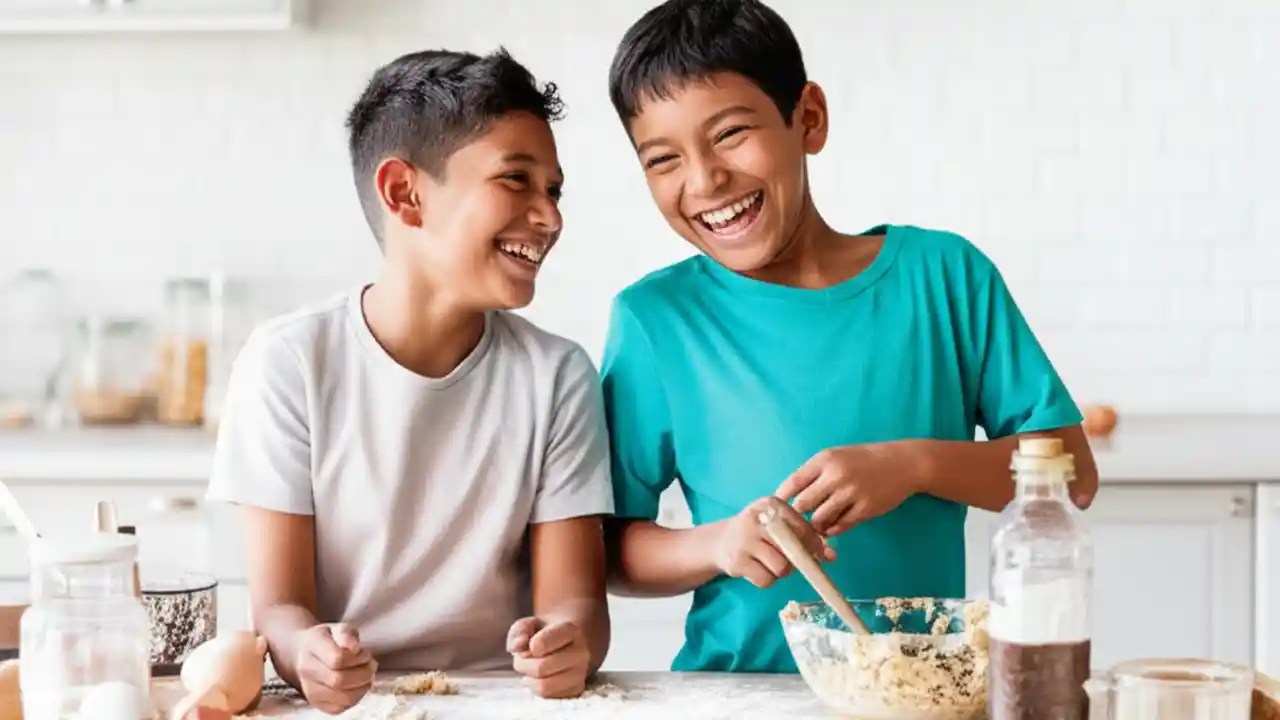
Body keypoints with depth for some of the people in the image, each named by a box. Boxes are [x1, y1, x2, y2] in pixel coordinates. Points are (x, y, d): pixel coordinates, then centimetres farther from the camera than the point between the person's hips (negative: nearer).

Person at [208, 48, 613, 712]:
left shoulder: (556, 377, -1)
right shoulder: (288, 363, -6)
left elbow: (574, 599, -4)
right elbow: (280, 604, -7)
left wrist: (569, 643, -26)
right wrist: (309, 653, -29)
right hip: (342, 703, -1)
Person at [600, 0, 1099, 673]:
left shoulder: (944, 274, 1)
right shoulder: (655, 318, 0)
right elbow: (612, 548, 2)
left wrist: (916, 464, -11)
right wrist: (714, 544, -16)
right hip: (737, 689, 1)